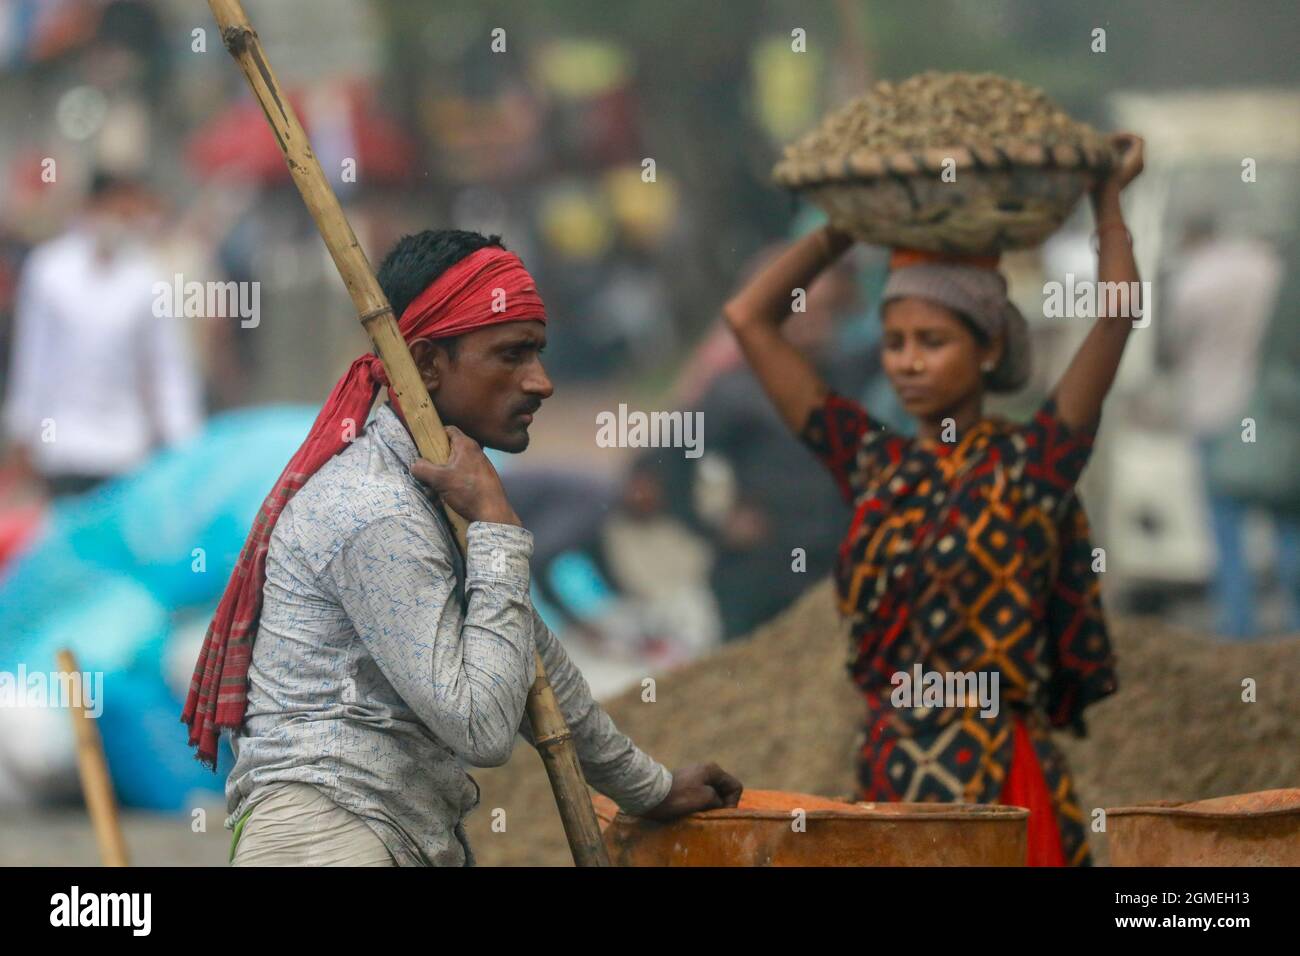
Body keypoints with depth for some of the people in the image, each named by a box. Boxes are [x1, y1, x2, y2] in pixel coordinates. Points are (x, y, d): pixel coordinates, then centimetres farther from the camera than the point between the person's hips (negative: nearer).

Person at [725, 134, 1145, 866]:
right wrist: (846, 229, 19)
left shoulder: (1031, 465, 0)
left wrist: (1108, 199, 5)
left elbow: (1118, 313, -9)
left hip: (1002, 784, -4)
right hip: (891, 778, 4)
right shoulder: (875, 466, 11)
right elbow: (750, 317, 15)